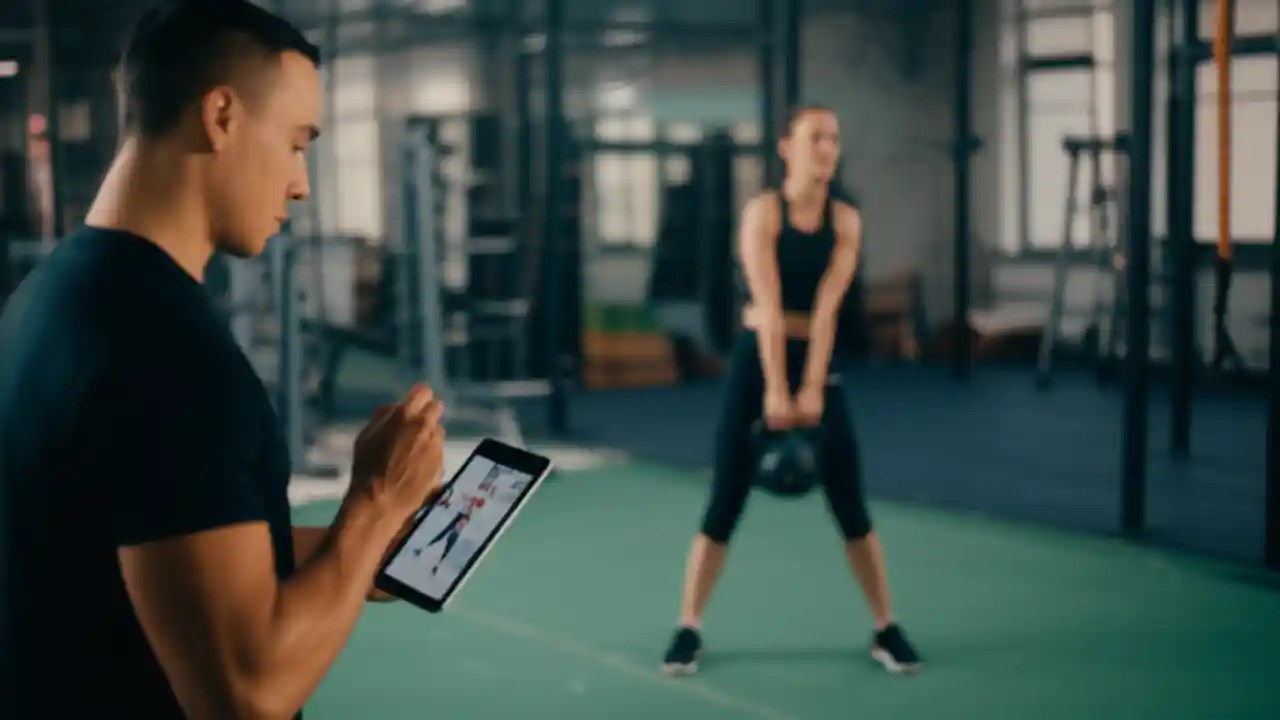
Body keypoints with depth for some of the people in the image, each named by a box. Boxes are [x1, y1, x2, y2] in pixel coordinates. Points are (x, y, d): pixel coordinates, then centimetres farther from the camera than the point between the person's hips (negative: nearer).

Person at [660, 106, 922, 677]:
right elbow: (769, 304, -17)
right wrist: (775, 391, -22)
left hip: (818, 360, 2)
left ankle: (886, 630, 14)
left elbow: (827, 307, -10)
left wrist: (811, 388, -17)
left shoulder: (846, 220, 0)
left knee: (850, 504, 3)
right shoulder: (763, 211, -9)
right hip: (756, 358, -2)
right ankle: (688, 629, 11)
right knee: (725, 503, 0)